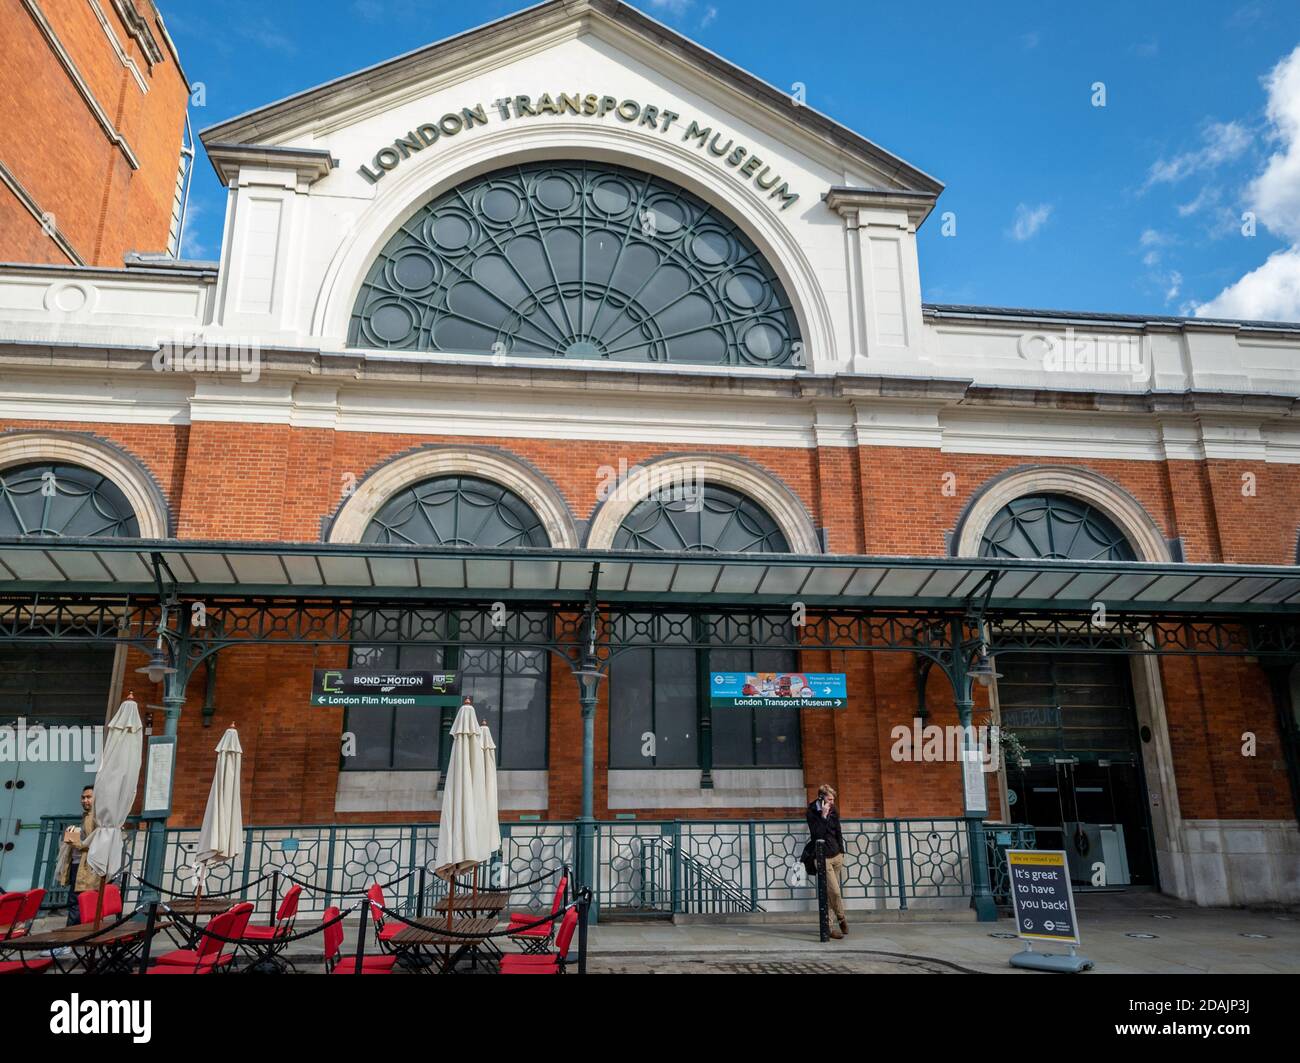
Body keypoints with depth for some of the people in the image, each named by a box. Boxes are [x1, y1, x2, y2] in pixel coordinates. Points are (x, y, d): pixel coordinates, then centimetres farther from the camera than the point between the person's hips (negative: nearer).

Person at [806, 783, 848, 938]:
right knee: (835, 891, -11)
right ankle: (841, 918, 11)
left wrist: (841, 853, 14)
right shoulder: (812, 812, -8)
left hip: (836, 856, 5)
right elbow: (817, 834, -19)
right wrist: (823, 816, -22)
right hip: (823, 858, -5)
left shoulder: (833, 812, 9)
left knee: (829, 893, 6)